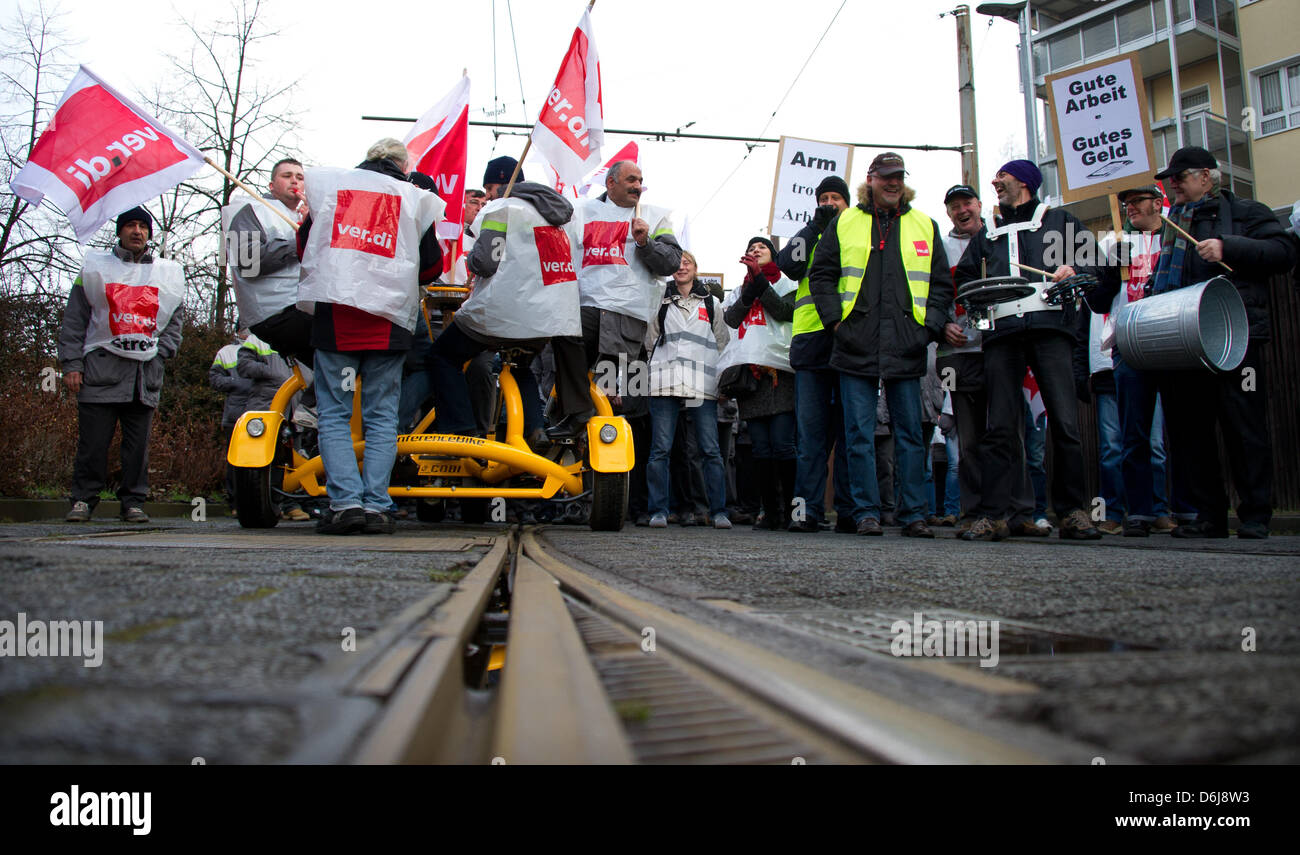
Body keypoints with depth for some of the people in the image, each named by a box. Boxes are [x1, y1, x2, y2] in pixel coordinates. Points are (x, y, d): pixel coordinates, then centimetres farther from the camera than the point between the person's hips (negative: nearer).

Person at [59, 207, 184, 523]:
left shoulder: (167, 274, 17)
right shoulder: (95, 268, 12)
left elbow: (174, 322, 20)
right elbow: (73, 320, 8)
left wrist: (159, 351, 3)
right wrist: (71, 364, -1)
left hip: (145, 371, 2)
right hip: (101, 368, -1)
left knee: (138, 443, 1)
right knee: (93, 441, -3)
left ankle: (133, 501, 8)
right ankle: (84, 499, 7)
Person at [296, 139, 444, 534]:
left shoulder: (329, 183, 15)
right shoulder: (416, 199, 11)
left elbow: (304, 246, 21)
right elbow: (432, 265, 12)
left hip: (333, 309, 0)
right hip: (390, 319, 0)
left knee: (334, 413, 4)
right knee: (381, 416, 5)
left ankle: (345, 502, -7)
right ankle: (376, 506, -1)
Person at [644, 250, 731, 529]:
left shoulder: (710, 304, 20)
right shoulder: (661, 302, 19)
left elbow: (723, 345, 18)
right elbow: (650, 342, 19)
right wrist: (655, 375, 7)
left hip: (703, 384, 0)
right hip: (665, 383, 0)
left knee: (710, 449, -5)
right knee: (661, 448, -5)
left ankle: (718, 511, -2)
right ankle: (658, 510, -2)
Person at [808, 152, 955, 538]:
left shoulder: (925, 226, 14)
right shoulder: (843, 224, 12)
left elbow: (942, 283, 13)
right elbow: (821, 275, 9)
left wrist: (931, 326, 0)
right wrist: (835, 318, -3)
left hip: (905, 347, 1)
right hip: (857, 346, -1)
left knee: (910, 432, 3)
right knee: (860, 433, -1)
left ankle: (913, 513, 9)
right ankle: (867, 512, 6)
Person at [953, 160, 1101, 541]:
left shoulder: (1059, 220, 21)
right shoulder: (988, 235, 30)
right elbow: (963, 277, 28)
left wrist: (1073, 269, -8)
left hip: (1050, 327, -2)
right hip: (1002, 333, 2)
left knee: (1065, 421, -10)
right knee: (1000, 427, -5)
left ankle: (1072, 512, -1)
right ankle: (993, 515, -4)